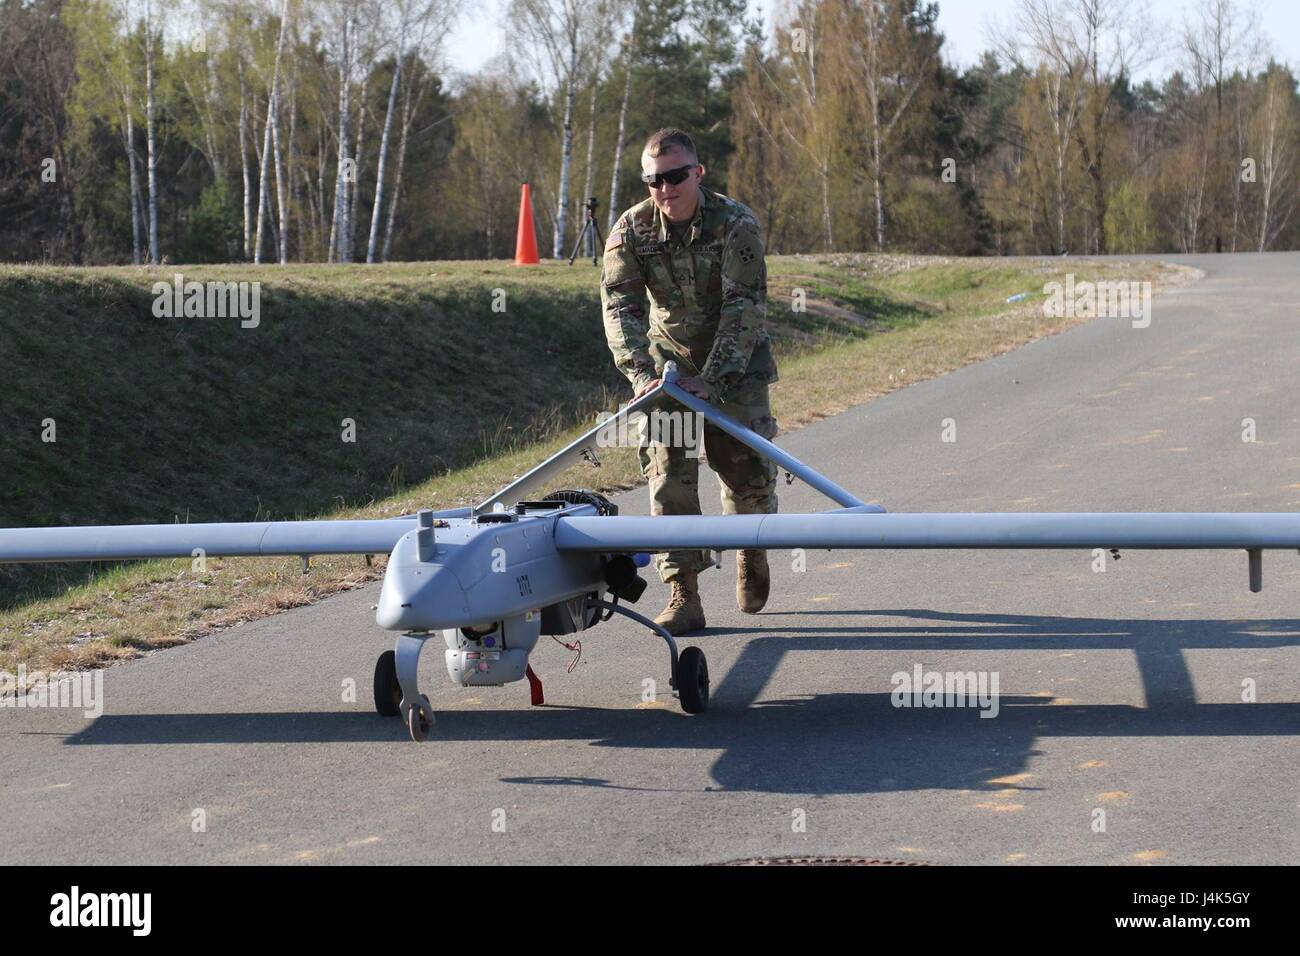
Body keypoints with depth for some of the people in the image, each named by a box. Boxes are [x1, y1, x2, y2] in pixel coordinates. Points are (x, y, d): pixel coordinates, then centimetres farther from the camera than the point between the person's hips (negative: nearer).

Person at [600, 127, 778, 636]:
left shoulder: (736, 223, -21)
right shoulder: (631, 230, -13)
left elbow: (744, 310, -25)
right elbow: (620, 308, -19)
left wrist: (711, 381, -34)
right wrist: (641, 374, -34)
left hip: (736, 364, -2)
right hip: (669, 362, 2)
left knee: (748, 470, -1)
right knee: (668, 470, -12)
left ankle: (751, 552, 32)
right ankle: (683, 594, -12)